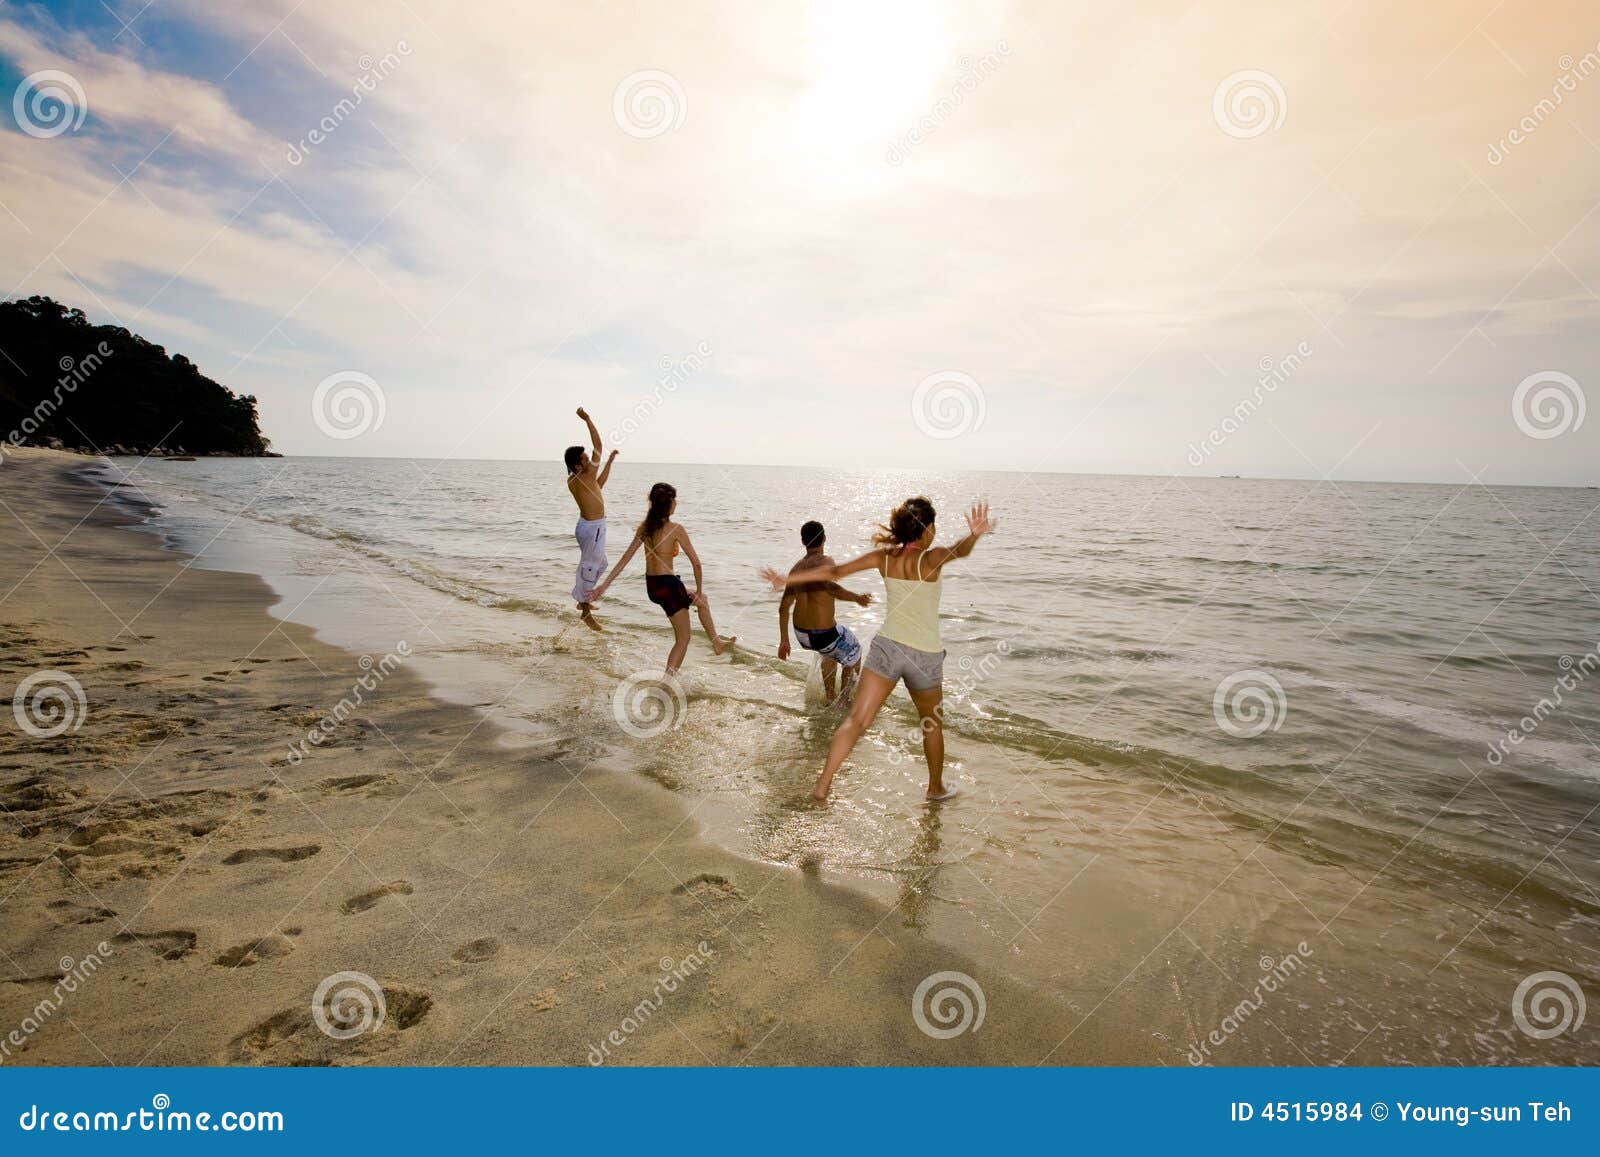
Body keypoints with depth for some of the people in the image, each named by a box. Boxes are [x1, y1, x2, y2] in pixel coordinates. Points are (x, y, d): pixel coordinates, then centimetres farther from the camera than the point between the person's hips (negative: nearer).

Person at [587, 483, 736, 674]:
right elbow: (696, 563, -12)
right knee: (683, 639, 8)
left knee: (702, 600, 30)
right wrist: (699, 590, 1)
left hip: (651, 586, 8)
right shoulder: (675, 529, -14)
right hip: (668, 585, -8)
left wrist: (604, 585, 6)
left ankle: (716, 642, 41)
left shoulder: (645, 527, 4)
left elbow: (625, 559, 3)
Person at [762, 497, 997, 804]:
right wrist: (974, 535, -56)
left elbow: (834, 572, 2)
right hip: (925, 655, -2)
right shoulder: (929, 559, -13)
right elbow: (958, 552, -36)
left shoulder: (883, 556, -1)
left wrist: (786, 580, 10)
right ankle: (936, 788, 35)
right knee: (932, 724, 20)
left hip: (887, 646, 3)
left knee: (857, 719, 1)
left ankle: (823, 784, -9)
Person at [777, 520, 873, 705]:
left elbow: (783, 608, 8)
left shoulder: (796, 568, 5)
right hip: (824, 634, -7)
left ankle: (830, 697, 46)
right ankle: (843, 699, 29)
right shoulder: (825, 561, -14)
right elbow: (830, 586, -38)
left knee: (830, 654, 36)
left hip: (800, 635, 7)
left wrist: (784, 640, 16)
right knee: (854, 656, 23)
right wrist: (856, 597, -38)